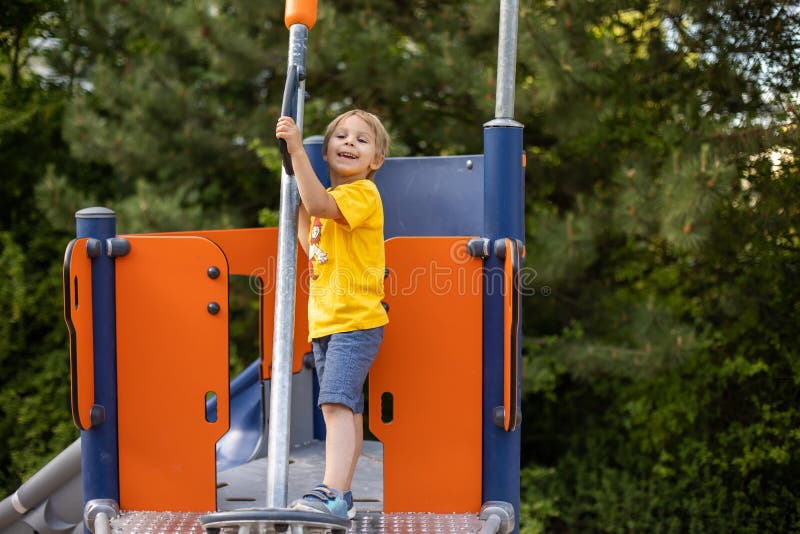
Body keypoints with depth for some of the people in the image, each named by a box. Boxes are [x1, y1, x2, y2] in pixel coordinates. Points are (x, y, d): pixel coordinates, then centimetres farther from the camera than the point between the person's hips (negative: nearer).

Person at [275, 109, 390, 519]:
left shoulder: (363, 192, -10)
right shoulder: (330, 198, 19)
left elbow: (319, 204, -27)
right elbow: (311, 246, 24)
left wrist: (297, 150, -27)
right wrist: (297, 197, 18)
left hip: (356, 321, -9)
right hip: (324, 321, 9)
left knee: (336, 403, -20)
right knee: (347, 409, 13)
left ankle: (331, 494, -26)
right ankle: (342, 497, 18)